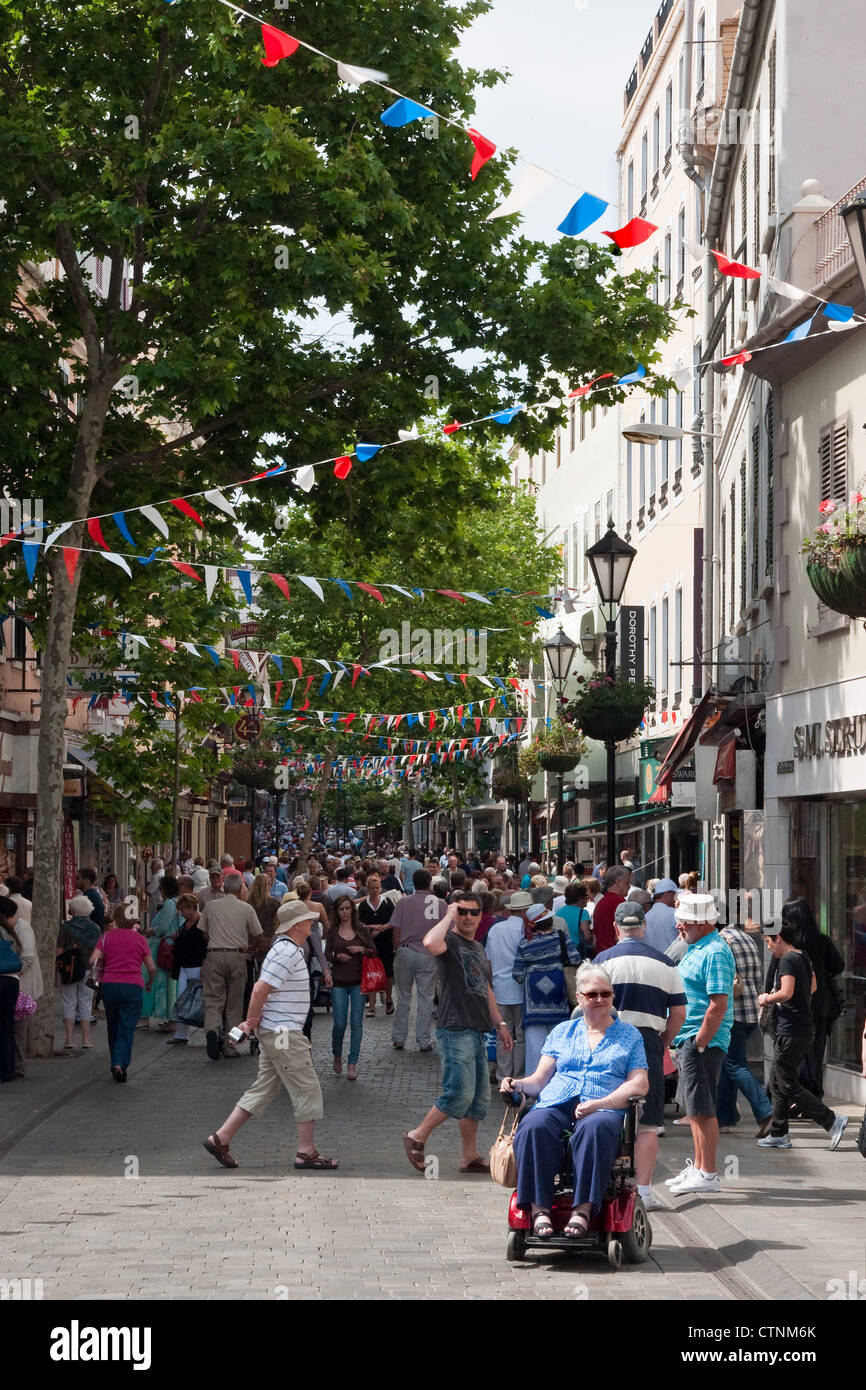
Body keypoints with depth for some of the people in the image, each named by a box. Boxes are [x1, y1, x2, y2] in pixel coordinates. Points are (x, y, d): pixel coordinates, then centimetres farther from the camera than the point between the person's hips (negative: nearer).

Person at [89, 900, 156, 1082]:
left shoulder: (106, 937, 4)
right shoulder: (140, 939, 3)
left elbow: (93, 961, -8)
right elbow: (152, 968, 4)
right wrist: (150, 983, 23)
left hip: (109, 986, 2)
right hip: (132, 986, -2)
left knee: (113, 1028, 17)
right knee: (127, 1029, -2)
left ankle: (116, 1064, 26)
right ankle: (120, 1064, -18)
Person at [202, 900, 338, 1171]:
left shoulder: (285, 949, 15)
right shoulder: (288, 952, -18)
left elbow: (261, 989, 23)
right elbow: (260, 990, -23)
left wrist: (253, 1022, 16)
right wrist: (252, 1022, -10)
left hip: (273, 1033, 10)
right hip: (283, 1035, -10)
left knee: (263, 1090, 12)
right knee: (307, 1090, -1)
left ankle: (220, 1138, 12)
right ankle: (306, 1152, 5)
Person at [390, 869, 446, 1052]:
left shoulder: (404, 902, -2)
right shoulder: (440, 904, -2)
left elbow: (396, 930, -2)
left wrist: (397, 950, 10)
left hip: (405, 953, 0)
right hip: (428, 955, 0)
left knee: (403, 997, 10)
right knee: (425, 998, 4)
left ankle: (398, 1038, 14)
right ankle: (424, 1041, 5)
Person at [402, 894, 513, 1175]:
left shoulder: (478, 948, 21)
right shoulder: (450, 941, -6)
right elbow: (430, 943, -32)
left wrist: (500, 1024, 26)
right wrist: (449, 915, -18)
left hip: (477, 1031, 9)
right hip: (455, 1030, -9)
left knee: (480, 1099, 8)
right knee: (460, 1094, -13)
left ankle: (471, 1158, 14)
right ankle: (417, 1136, 3)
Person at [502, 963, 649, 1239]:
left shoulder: (629, 1036, 18)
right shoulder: (562, 1032, 25)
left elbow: (639, 1084, 5)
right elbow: (540, 1079, 19)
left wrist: (600, 1103, -12)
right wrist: (517, 1085, -5)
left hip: (604, 1110, -2)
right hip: (555, 1105, 2)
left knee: (595, 1128, -39)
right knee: (533, 1126, -33)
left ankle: (583, 1209, -41)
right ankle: (539, 1208, -36)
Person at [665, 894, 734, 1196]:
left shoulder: (715, 953, -16)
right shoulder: (695, 949, 16)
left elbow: (718, 1005, -22)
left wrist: (699, 1045, -22)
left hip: (704, 1040, -11)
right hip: (688, 1038, 11)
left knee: (702, 1109, -7)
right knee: (694, 1107, 16)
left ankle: (707, 1174, -3)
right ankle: (697, 1168, 25)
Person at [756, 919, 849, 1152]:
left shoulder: (787, 961, -16)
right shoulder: (803, 958, 13)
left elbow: (786, 993, -29)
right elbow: (813, 986, 28)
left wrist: (767, 998, -11)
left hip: (791, 1032, -10)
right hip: (805, 1029, 10)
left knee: (789, 1085, -5)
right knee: (777, 1082, 15)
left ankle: (832, 1121, -10)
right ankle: (778, 1135, 17)